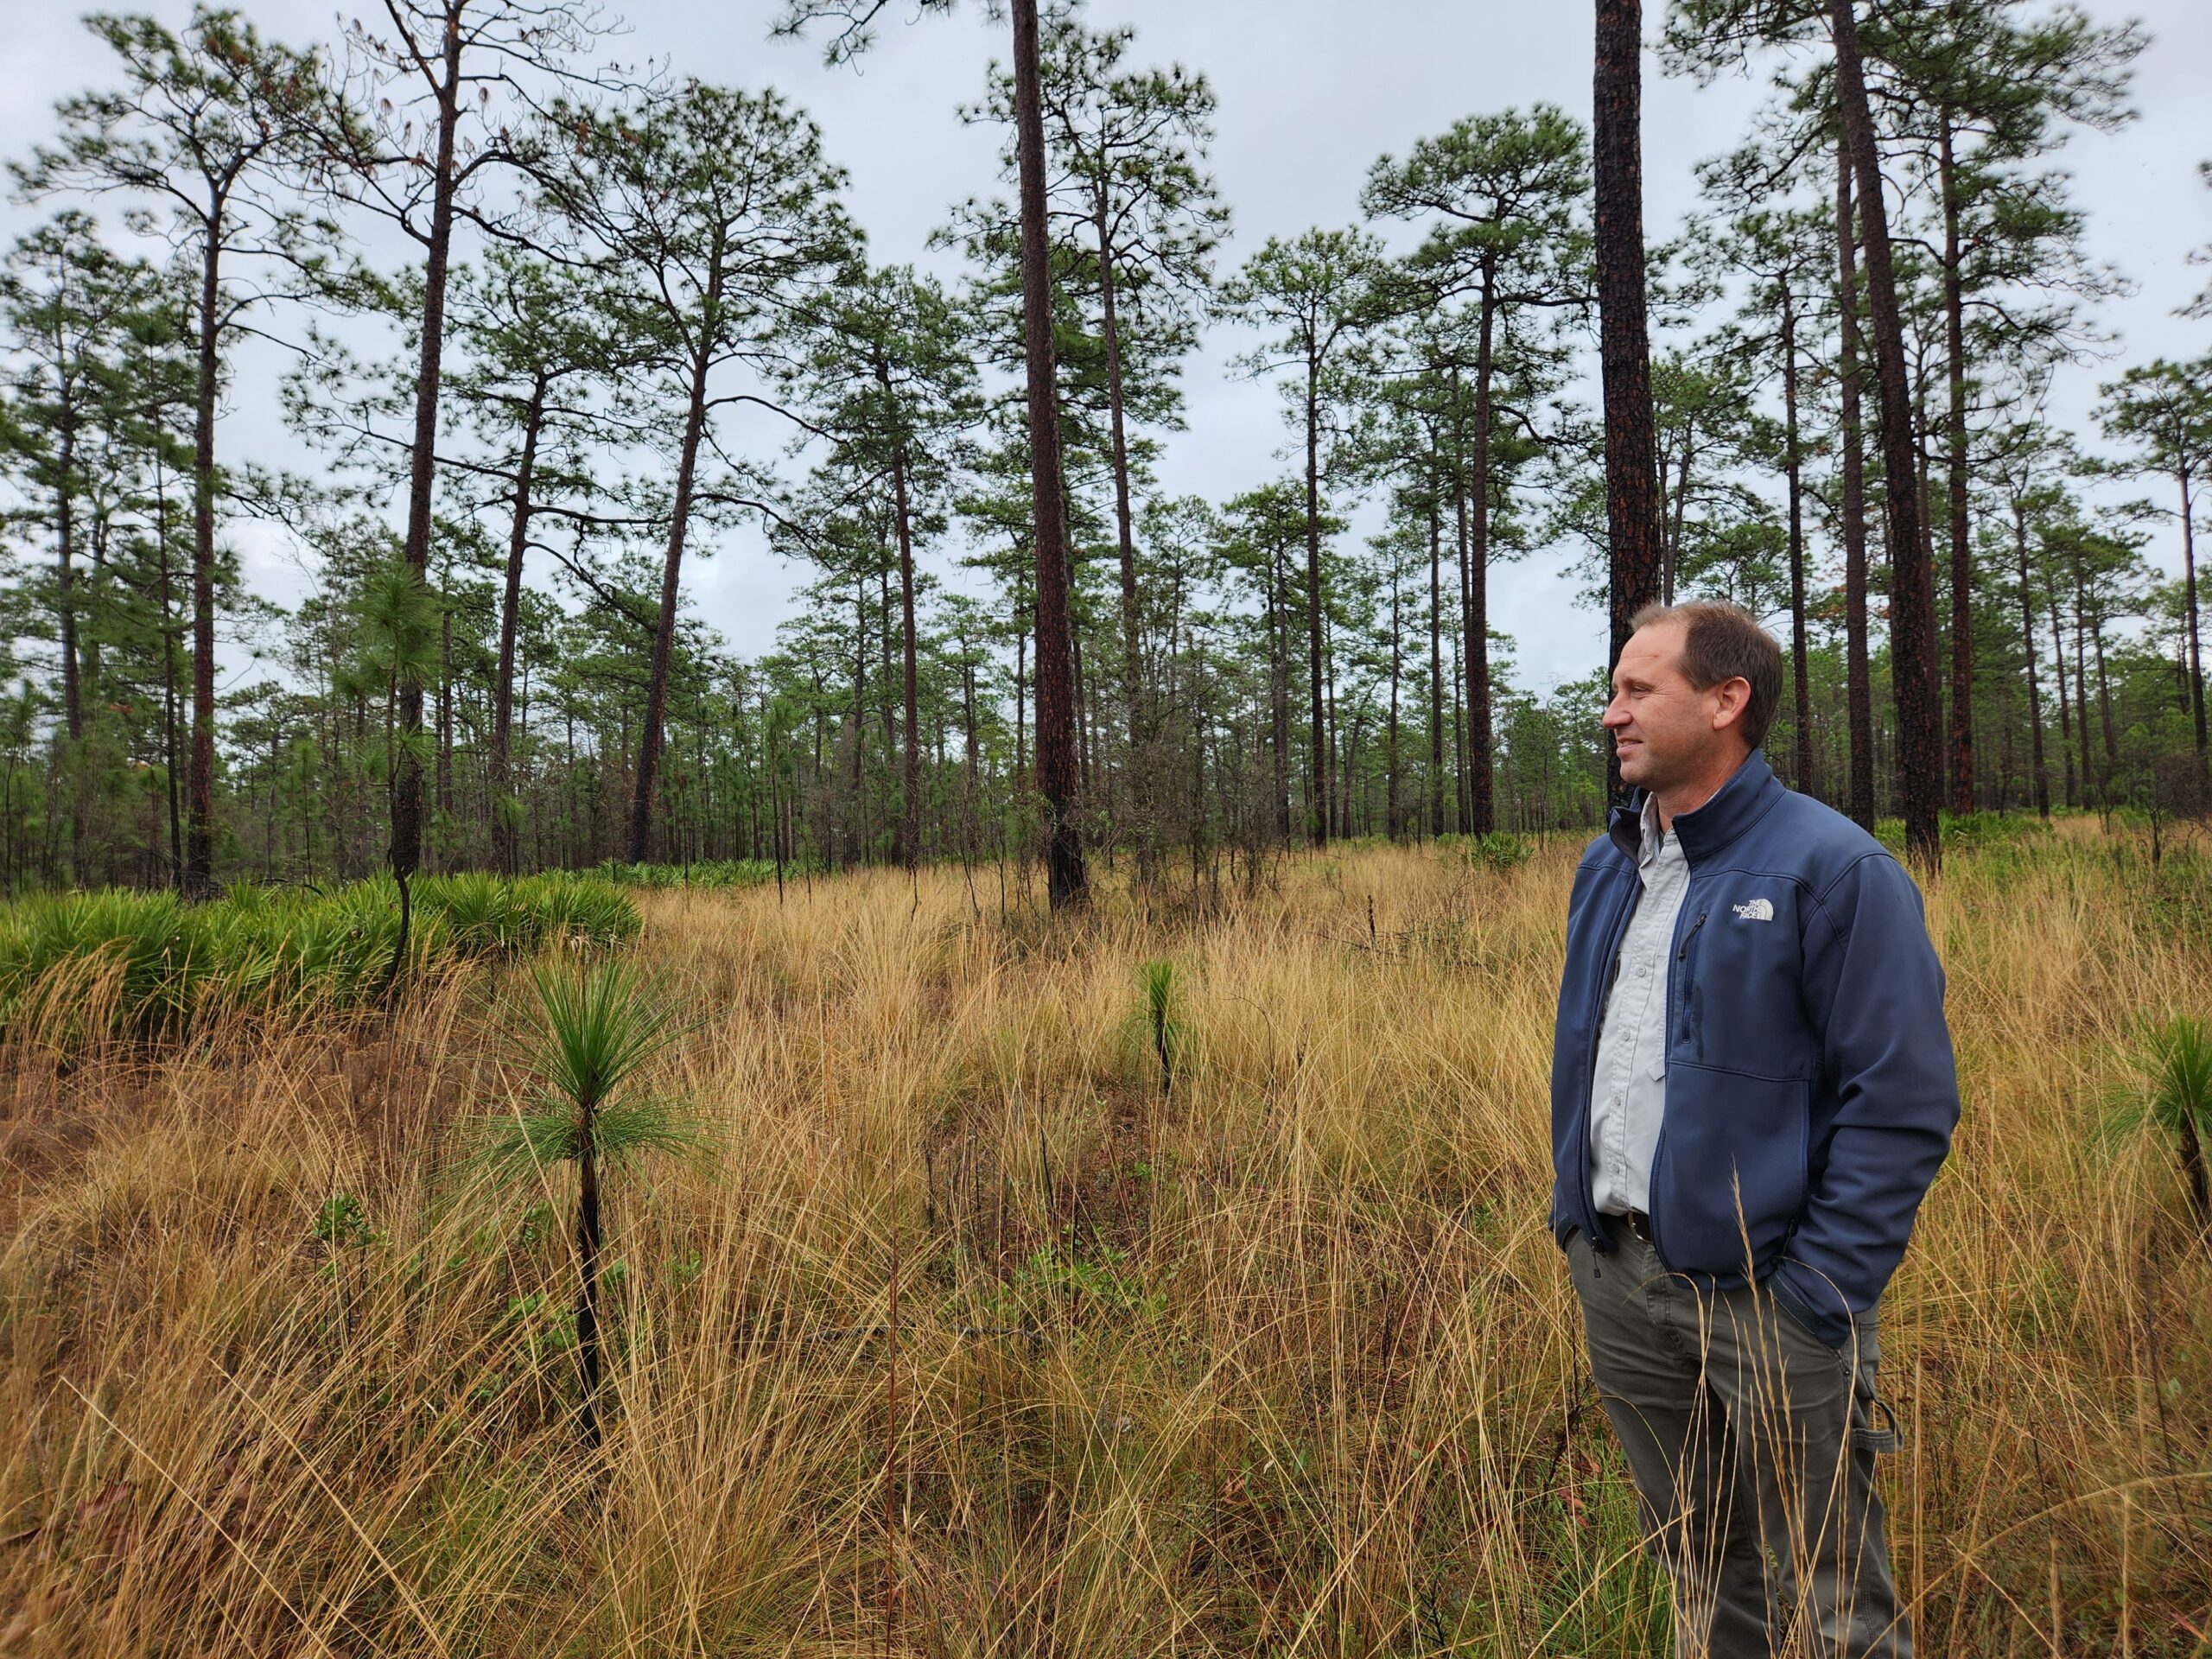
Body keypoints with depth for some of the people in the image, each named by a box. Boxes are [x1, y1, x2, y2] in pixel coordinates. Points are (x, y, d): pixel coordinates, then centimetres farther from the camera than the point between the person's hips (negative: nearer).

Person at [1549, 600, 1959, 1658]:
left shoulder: (1832, 870, -14)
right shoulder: (1606, 867, 8)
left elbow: (1905, 1102, -16)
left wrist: (1817, 1294, -17)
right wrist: (1574, 1215, 11)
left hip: (1761, 1293, -6)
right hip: (1614, 1277, 6)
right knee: (1697, 1571, 23)